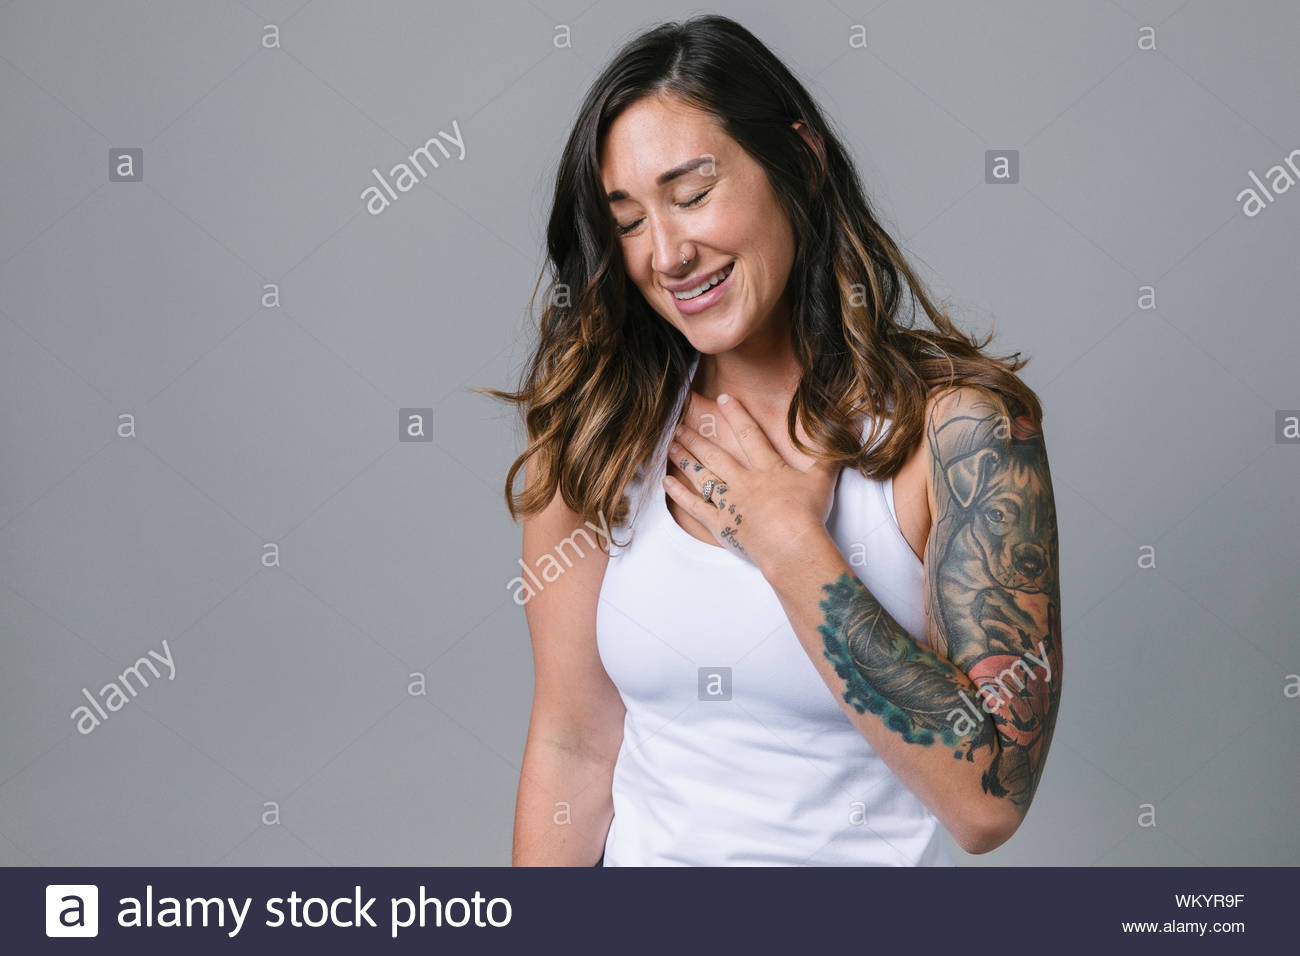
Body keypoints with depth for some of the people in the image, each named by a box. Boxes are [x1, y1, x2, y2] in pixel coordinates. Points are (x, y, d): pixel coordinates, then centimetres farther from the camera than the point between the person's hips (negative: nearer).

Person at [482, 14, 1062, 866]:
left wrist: (789, 540, -18)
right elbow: (572, 747, -1)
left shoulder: (963, 422, -13)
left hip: (876, 855, -2)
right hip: (643, 853, 3)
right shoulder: (595, 442, -4)